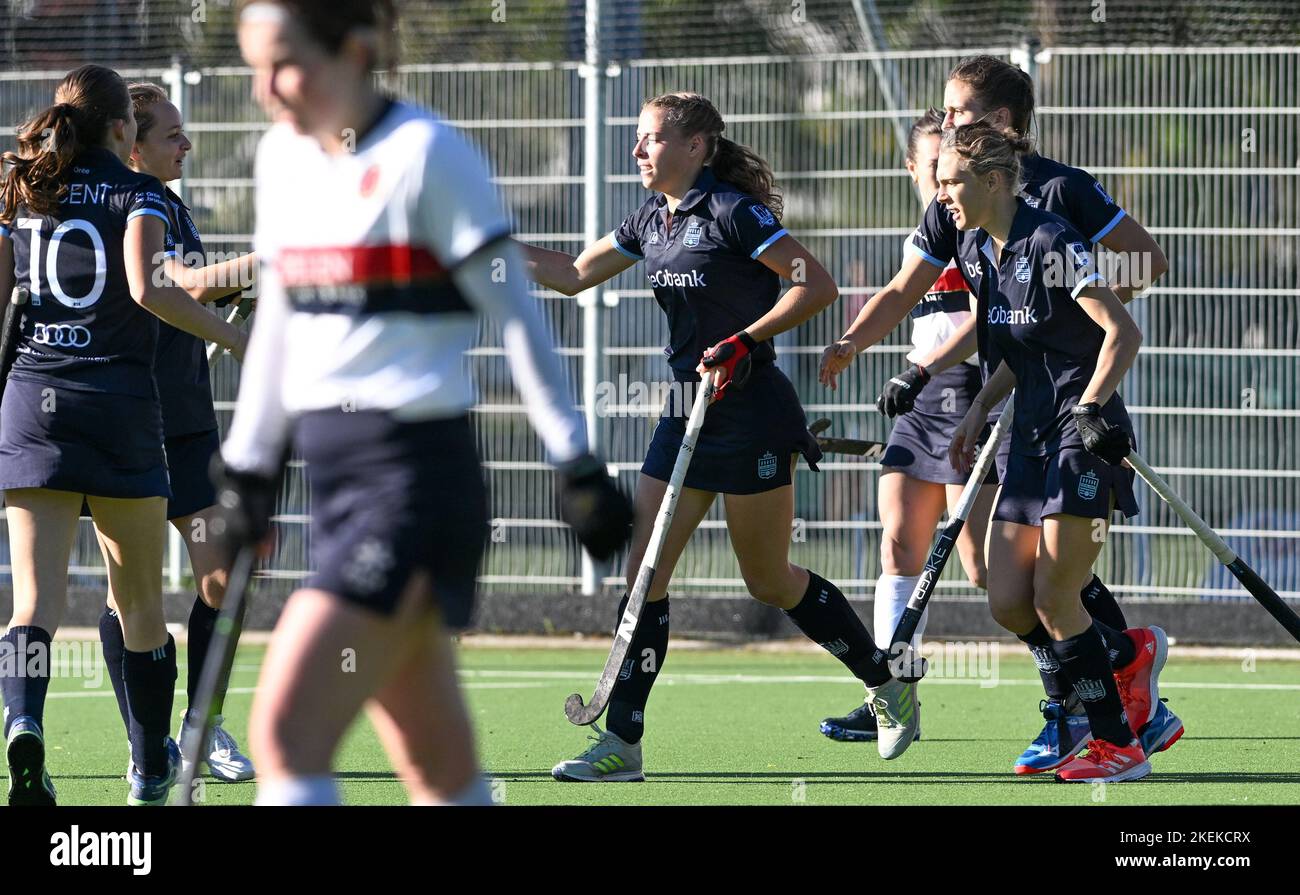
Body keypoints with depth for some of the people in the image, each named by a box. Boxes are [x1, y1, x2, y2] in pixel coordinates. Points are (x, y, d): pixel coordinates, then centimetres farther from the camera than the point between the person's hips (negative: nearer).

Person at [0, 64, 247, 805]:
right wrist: (234, 337, -9)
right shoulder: (137, 193, -2)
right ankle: (152, 768, 23)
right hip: (119, 400, -2)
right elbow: (146, 289, -17)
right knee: (140, 603, 13)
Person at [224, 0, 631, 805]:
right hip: (333, 478, 7)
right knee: (440, 770, 9)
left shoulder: (424, 156, -10)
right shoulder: (282, 158, 12)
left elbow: (515, 316, -9)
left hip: (416, 475, -7)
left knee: (284, 734, -16)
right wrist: (248, 462, 21)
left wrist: (579, 466, -10)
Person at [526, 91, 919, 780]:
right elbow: (572, 275, 20)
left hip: (751, 414, -8)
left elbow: (816, 285, -17)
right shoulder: (650, 223, 10)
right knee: (643, 569, -2)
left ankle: (888, 688, 22)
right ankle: (621, 743, -1)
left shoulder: (734, 213, -14)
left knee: (770, 581, 2)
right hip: (687, 413, 8)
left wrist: (743, 341, -23)